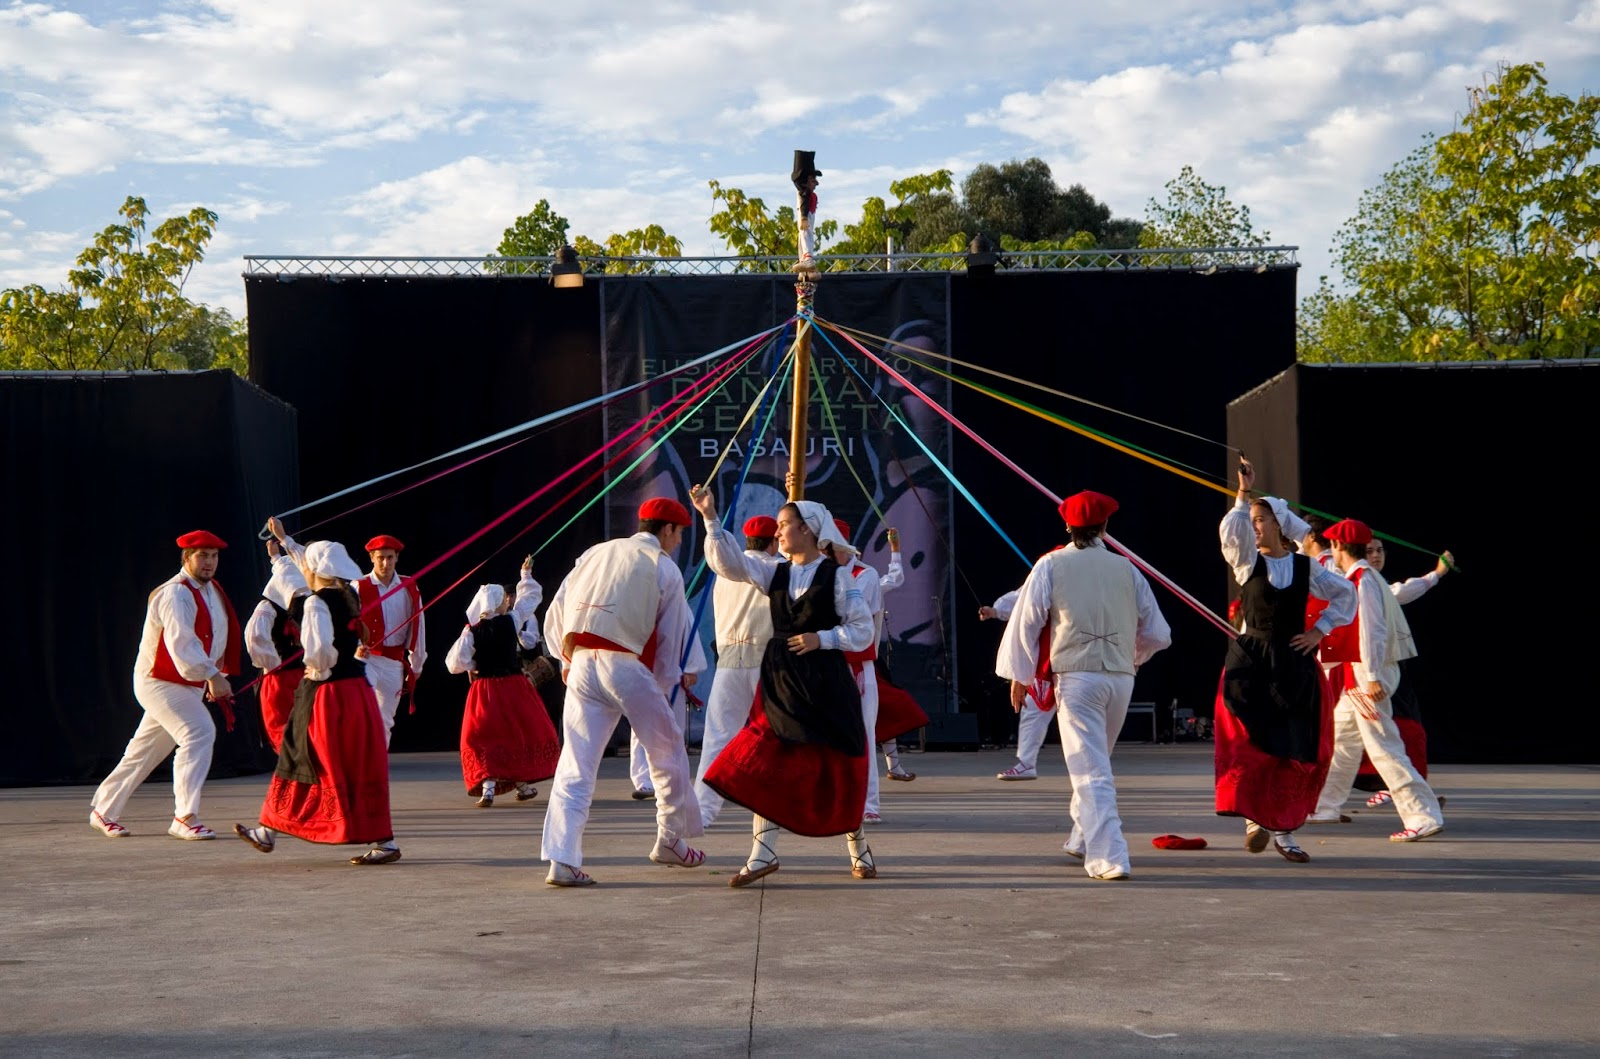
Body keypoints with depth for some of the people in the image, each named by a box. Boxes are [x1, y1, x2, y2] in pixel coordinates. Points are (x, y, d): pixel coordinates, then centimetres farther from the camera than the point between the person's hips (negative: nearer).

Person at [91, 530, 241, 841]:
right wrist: (212, 675, -42)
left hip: (189, 684, 9)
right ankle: (185, 818, -20)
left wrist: (217, 677, 14)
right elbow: (181, 643, -34)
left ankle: (103, 811, 30)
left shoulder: (212, 589, 9)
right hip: (160, 683, -9)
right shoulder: (175, 594, -21)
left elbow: (218, 639, 19)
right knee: (199, 733, -23)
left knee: (147, 749, 16)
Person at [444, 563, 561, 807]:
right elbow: (530, 597, 11)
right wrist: (526, 575, 27)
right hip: (513, 686, 0)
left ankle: (487, 785, -13)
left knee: (482, 738, 4)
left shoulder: (471, 631, -7)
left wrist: (474, 667, 10)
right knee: (520, 732, 15)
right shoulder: (511, 621, -6)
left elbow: (456, 663, -9)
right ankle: (522, 784, 22)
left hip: (484, 689, 0)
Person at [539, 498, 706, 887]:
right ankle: (671, 842, 28)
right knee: (667, 752, 16)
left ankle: (561, 860, -10)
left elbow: (555, 616, 16)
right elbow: (671, 637, 5)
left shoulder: (595, 554, 18)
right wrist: (667, 679, 17)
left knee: (576, 764, 2)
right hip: (627, 667, -4)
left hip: (582, 665, 4)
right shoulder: (665, 569, 4)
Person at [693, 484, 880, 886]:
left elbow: (863, 629, -5)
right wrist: (710, 518, -15)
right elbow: (729, 563, -7)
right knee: (765, 764, -3)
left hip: (826, 681, -4)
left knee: (837, 766, 6)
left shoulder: (836, 575, -5)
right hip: (780, 679, 4)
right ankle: (763, 854, 1)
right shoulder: (774, 573, 7)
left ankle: (858, 848, 26)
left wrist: (822, 638, -16)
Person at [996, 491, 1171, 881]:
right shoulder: (1125, 569, 7)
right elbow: (1156, 632, 12)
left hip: (1076, 677, -4)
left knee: (1090, 770, -5)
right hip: (1120, 677, 4)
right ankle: (1083, 838, 37)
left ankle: (1110, 857, -14)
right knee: (1096, 761, 22)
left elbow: (1027, 620, -1)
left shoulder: (1052, 565, -2)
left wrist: (1019, 675, 9)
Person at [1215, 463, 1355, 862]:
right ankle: (1254, 818, 2)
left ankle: (1283, 831, 9)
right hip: (1251, 664, -1)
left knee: (1298, 751, 0)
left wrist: (1319, 630, 6)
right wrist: (1243, 494, -26)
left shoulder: (1306, 566, 6)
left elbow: (1345, 595, 17)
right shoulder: (1248, 562, 2)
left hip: (1295, 667, 1)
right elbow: (1230, 532, -19)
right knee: (1252, 746, -12)